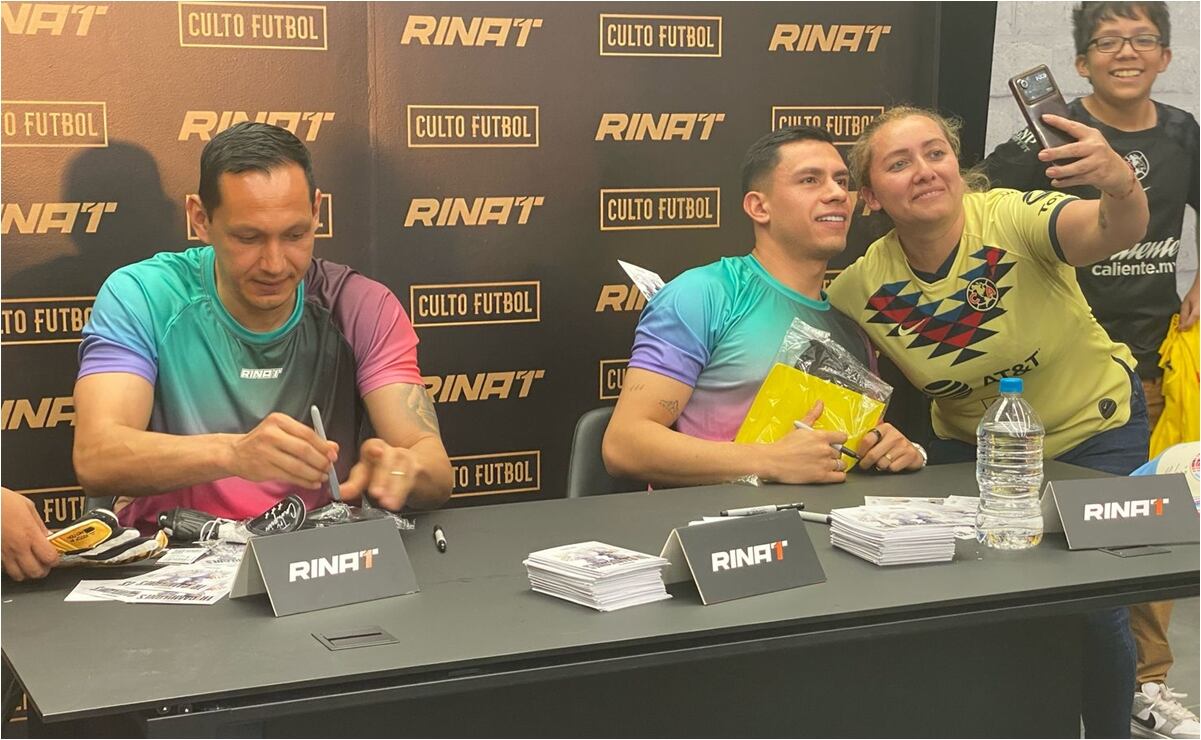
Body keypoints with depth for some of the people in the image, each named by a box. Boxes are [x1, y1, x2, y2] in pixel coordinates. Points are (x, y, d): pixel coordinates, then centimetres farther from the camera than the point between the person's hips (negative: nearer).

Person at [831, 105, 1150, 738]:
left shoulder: (1013, 220, -27)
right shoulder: (858, 289, -18)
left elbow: (1112, 234, -47)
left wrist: (1121, 186, -66)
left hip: (1093, 430, -3)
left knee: (1093, 611, -8)